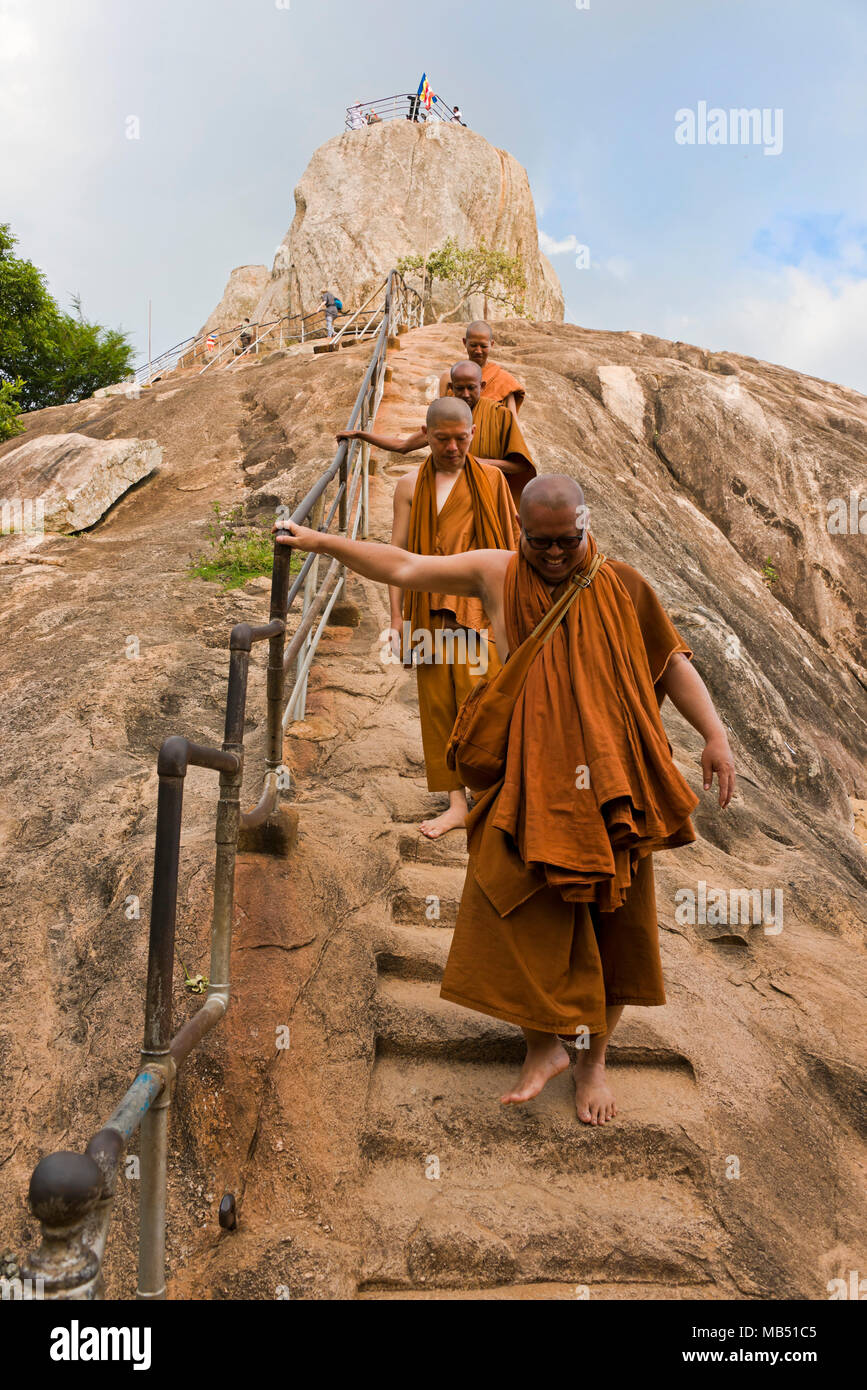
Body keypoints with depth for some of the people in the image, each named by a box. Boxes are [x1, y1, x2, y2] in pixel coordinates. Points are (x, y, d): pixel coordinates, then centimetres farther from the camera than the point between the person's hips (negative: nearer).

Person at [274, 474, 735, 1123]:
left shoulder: (622, 586, 0)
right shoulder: (497, 575, 2)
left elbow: (673, 662, 5)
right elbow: (404, 567, 4)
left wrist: (715, 734, -5)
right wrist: (322, 541, 3)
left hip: (609, 789, 0)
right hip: (529, 784, 0)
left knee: (611, 923, 8)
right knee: (524, 920, -1)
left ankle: (594, 1058, 27)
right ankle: (545, 1044, 21)